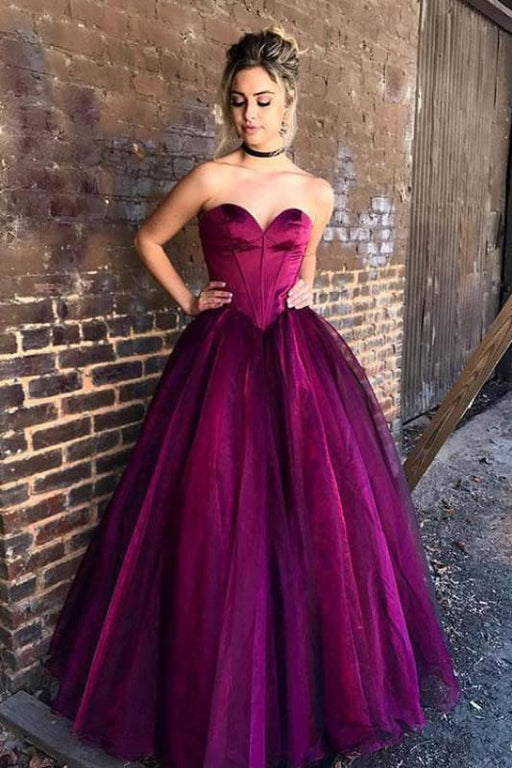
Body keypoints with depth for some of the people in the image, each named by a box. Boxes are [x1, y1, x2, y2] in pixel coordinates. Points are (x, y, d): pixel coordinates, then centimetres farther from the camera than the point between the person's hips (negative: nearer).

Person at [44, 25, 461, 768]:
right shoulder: (209, 179, 1)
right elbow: (148, 238, 12)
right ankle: (218, 698, 23)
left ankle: (312, 684, 27)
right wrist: (189, 301, 6)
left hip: (298, 358, 3)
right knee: (217, 520, 1)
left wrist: (302, 292, 9)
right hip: (222, 358, -2)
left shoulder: (316, 193, 9)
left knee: (313, 516, 3)